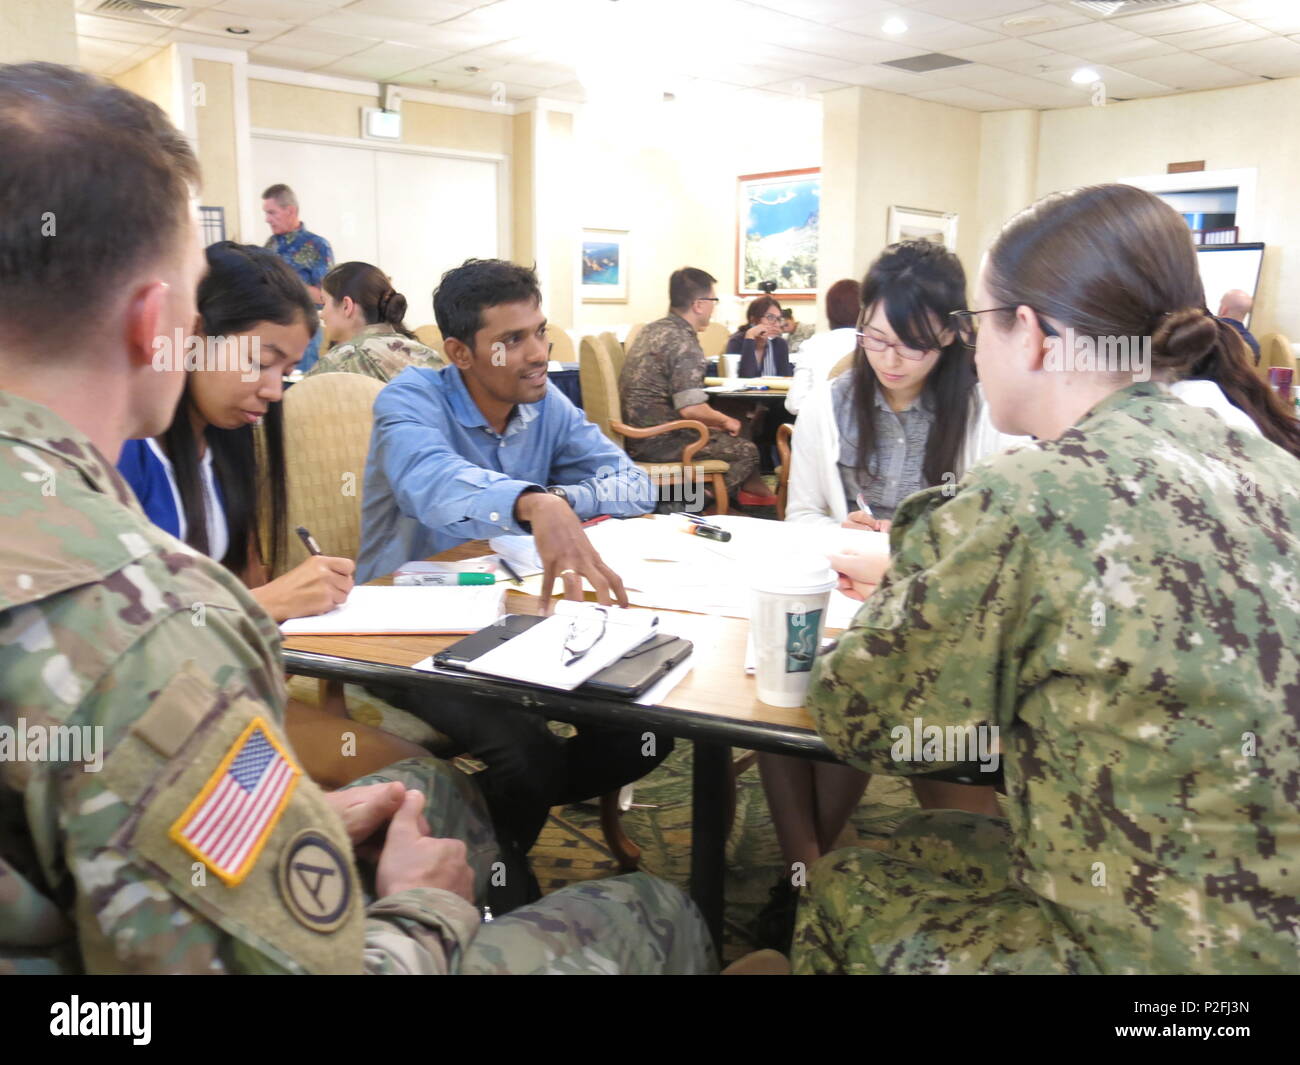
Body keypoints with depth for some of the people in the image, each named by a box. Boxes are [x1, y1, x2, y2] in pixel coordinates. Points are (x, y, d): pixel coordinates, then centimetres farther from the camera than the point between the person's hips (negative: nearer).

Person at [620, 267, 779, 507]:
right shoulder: (684, 343, -18)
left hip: (636, 432, 9)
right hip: (658, 442, -9)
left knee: (726, 436, 22)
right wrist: (724, 420, -6)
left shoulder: (653, 330, 11)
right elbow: (691, 408, -26)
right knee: (746, 450, 3)